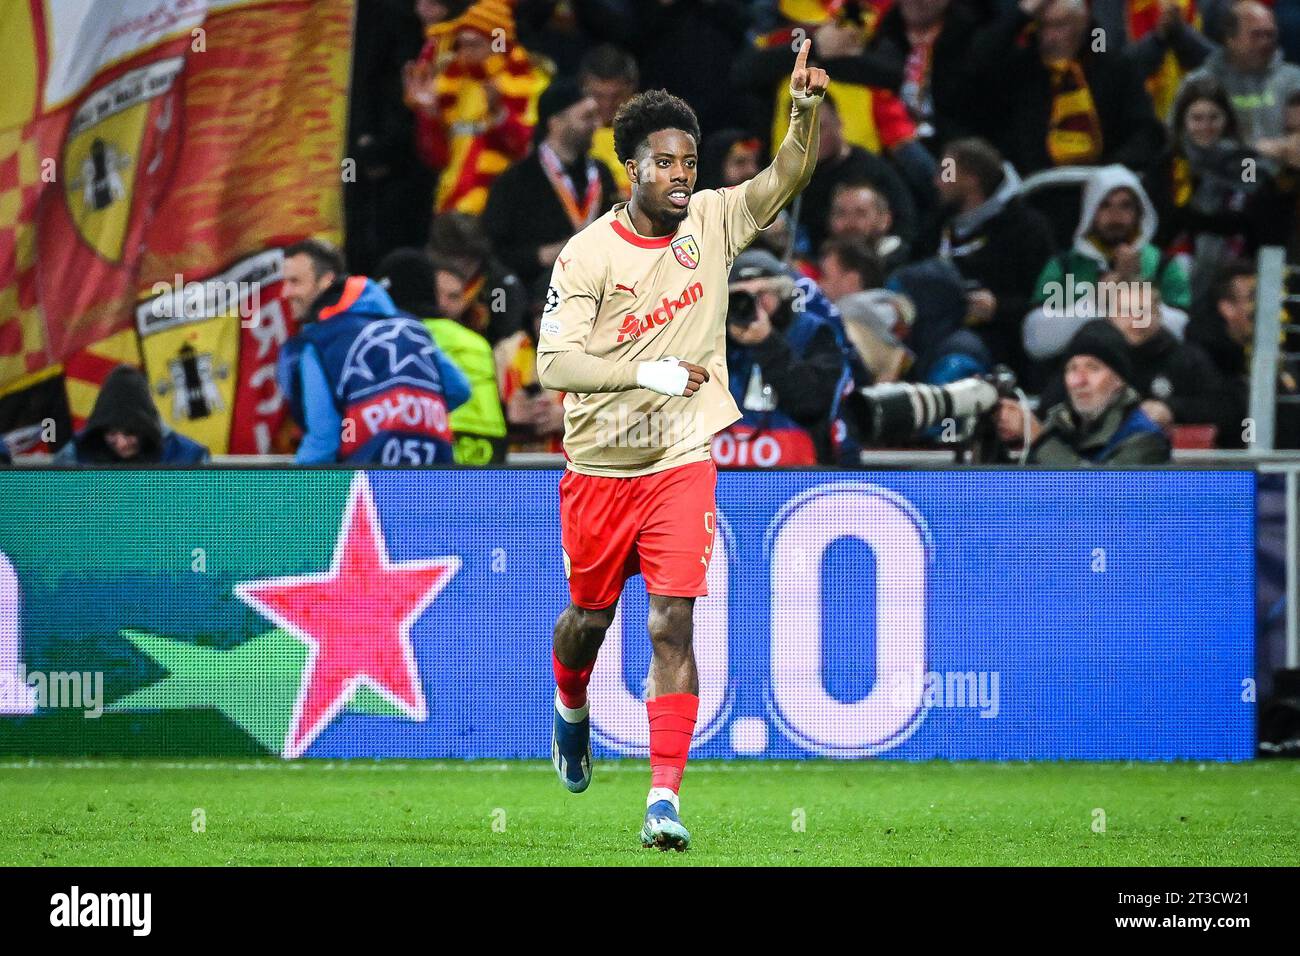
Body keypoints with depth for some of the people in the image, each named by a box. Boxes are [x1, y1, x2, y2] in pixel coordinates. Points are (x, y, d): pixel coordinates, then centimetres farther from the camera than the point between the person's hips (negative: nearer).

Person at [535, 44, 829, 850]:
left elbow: (788, 177, -13)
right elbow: (553, 361, -18)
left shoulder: (712, 222, -3)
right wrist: (648, 372, -29)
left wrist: (807, 108, -32)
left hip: (683, 465, 0)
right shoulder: (588, 254, -12)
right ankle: (572, 712, 51)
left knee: (672, 624, -11)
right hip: (599, 467, 0)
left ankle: (664, 799, -14)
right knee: (590, 615, 17)